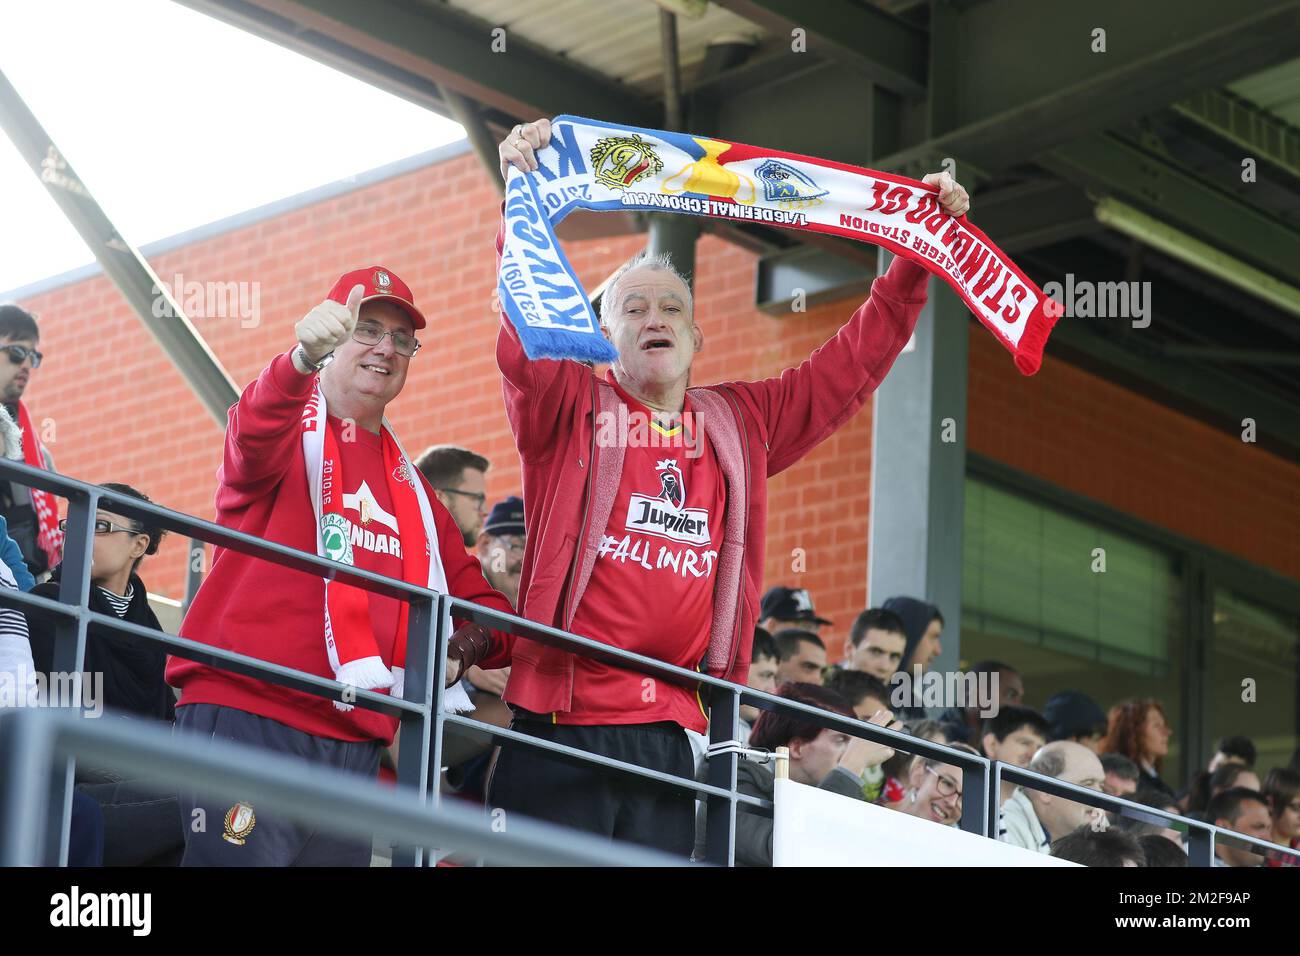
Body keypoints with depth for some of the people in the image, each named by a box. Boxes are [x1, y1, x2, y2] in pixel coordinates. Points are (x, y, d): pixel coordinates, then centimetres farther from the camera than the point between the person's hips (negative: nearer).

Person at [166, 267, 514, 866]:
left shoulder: (409, 485, 22)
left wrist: (458, 652, 1)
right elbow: (253, 435, -21)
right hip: (245, 715, -6)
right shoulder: (293, 431, 5)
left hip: (355, 739, 6)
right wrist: (303, 358, -42)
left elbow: (478, 598, 24)